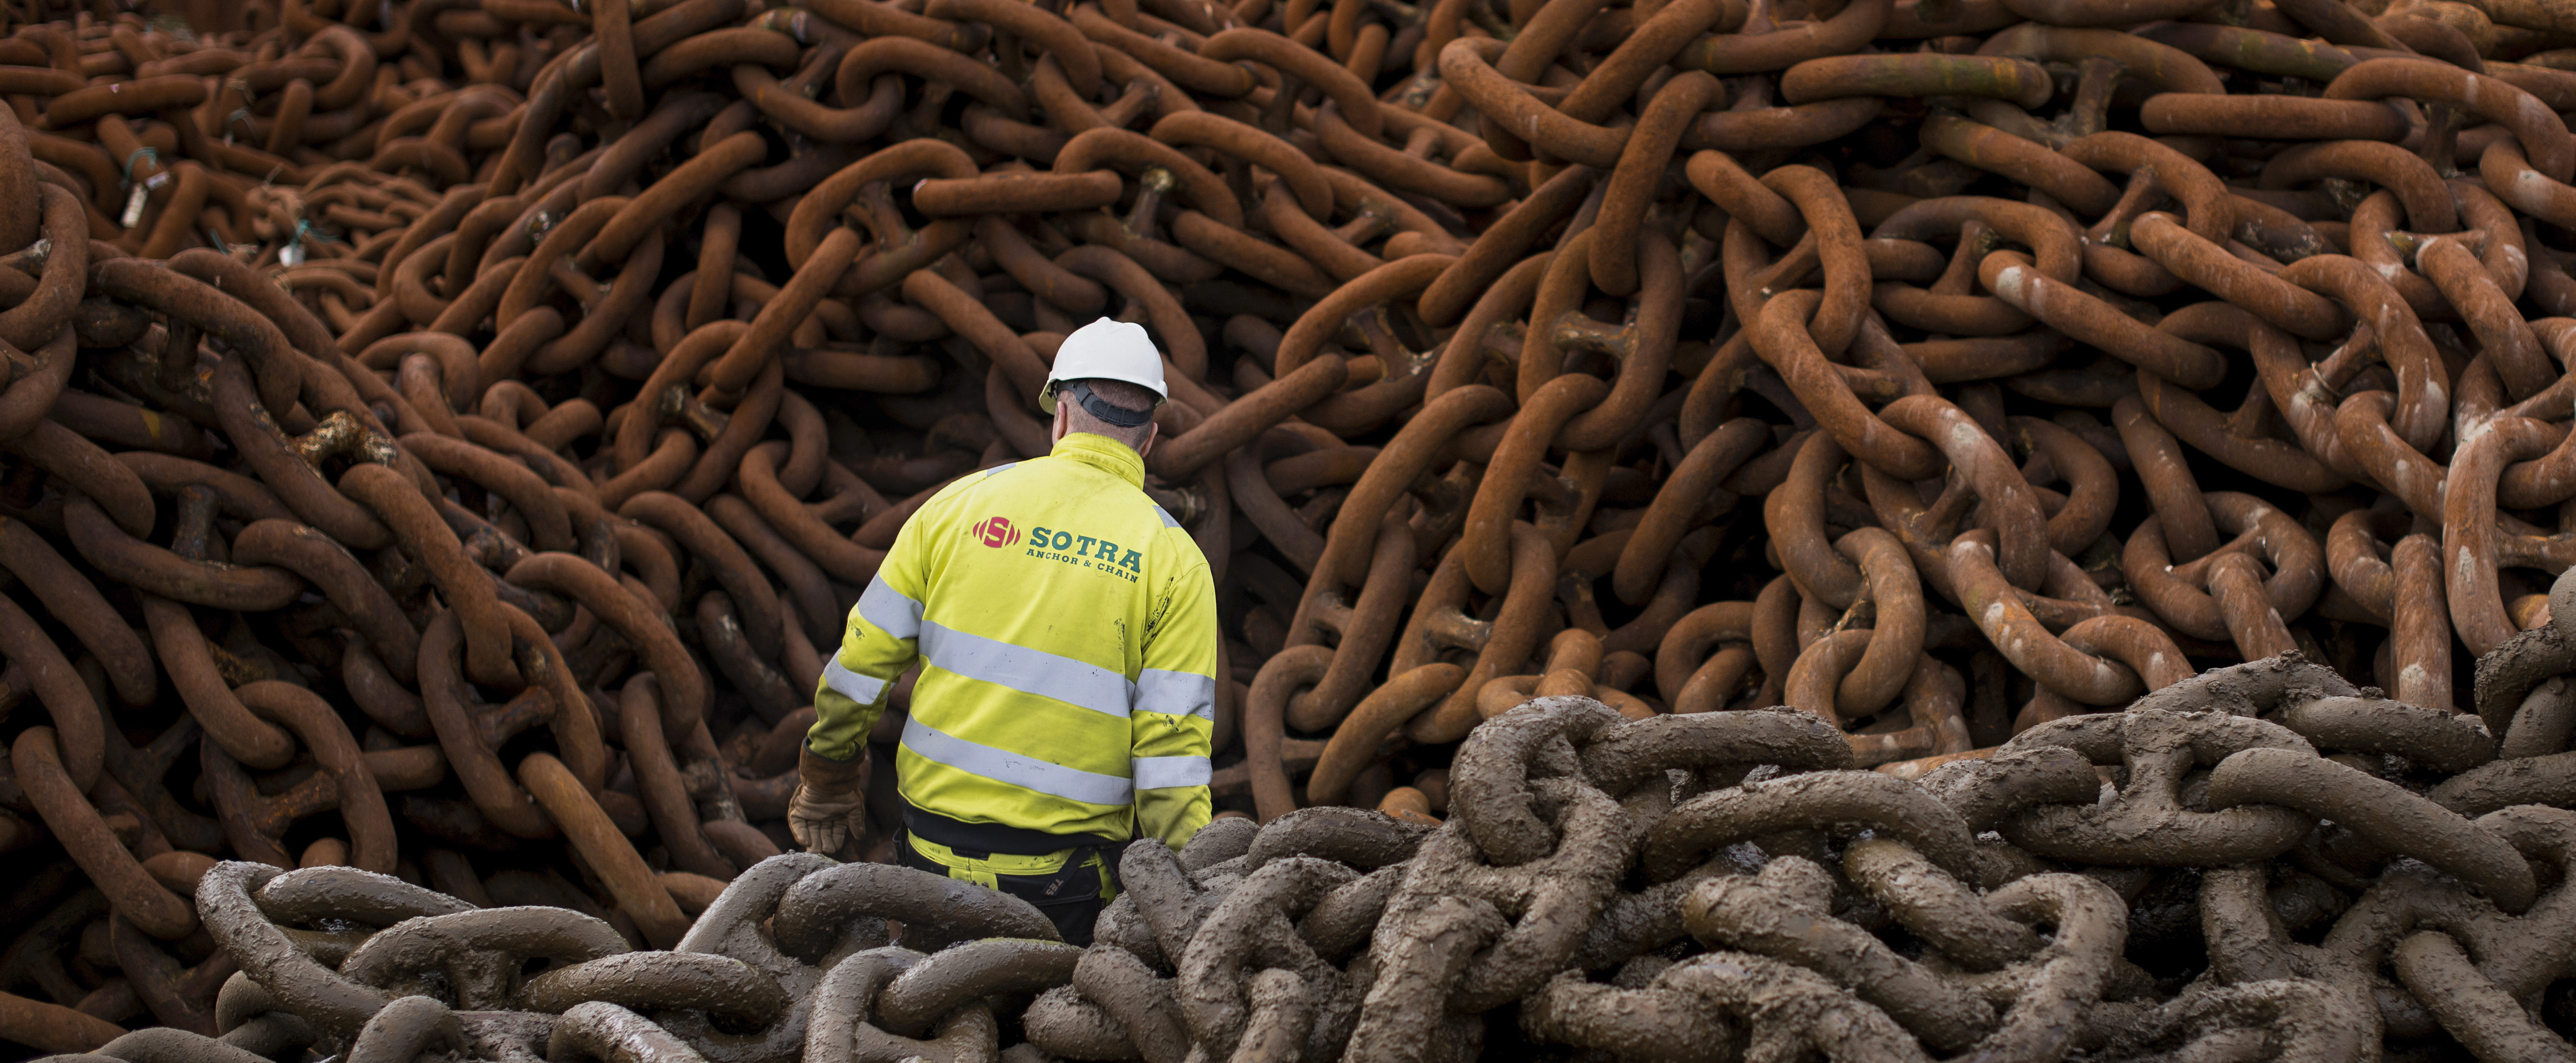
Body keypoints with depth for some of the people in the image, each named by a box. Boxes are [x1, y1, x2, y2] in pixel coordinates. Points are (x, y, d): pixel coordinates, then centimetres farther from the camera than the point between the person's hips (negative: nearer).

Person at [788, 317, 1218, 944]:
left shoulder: (961, 503, 5)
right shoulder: (1174, 561, 0)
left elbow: (863, 662, 7)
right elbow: (1171, 752, -7)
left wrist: (828, 780, 22)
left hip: (936, 851, 2)